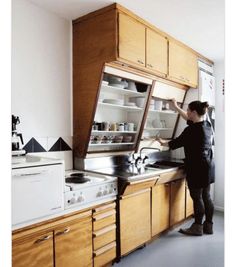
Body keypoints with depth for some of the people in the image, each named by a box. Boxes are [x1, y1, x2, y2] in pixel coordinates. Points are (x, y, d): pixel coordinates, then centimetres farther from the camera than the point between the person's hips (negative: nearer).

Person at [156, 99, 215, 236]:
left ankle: (197, 227, 17)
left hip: (197, 168, -9)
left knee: (197, 197, 3)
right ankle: (208, 226, 26)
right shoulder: (207, 125, 6)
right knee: (206, 196, 15)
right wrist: (176, 107, 28)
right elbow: (189, 119, 22)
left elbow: (176, 142, -8)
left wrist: (163, 142, 10)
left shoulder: (192, 130, -20)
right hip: (208, 166, 9)